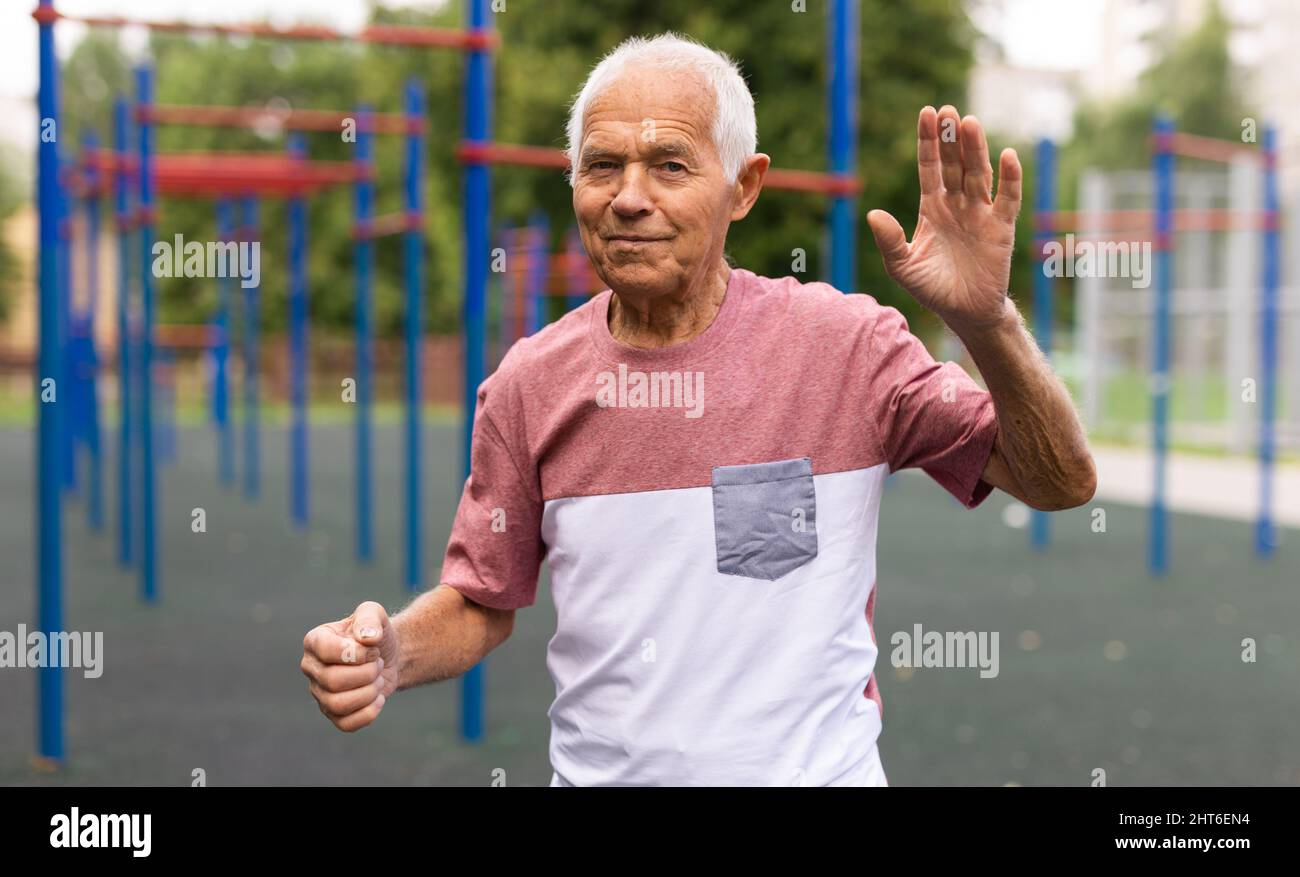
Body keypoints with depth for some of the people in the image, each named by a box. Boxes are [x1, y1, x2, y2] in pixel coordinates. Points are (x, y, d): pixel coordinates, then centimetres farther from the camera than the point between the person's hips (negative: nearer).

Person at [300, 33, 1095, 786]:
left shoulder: (843, 344, -12)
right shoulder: (528, 384, -6)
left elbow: (1061, 486, -11)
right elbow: (481, 604, 3)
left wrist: (989, 323, -27)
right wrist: (391, 655, -18)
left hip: (815, 768, -1)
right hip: (598, 769, 2)